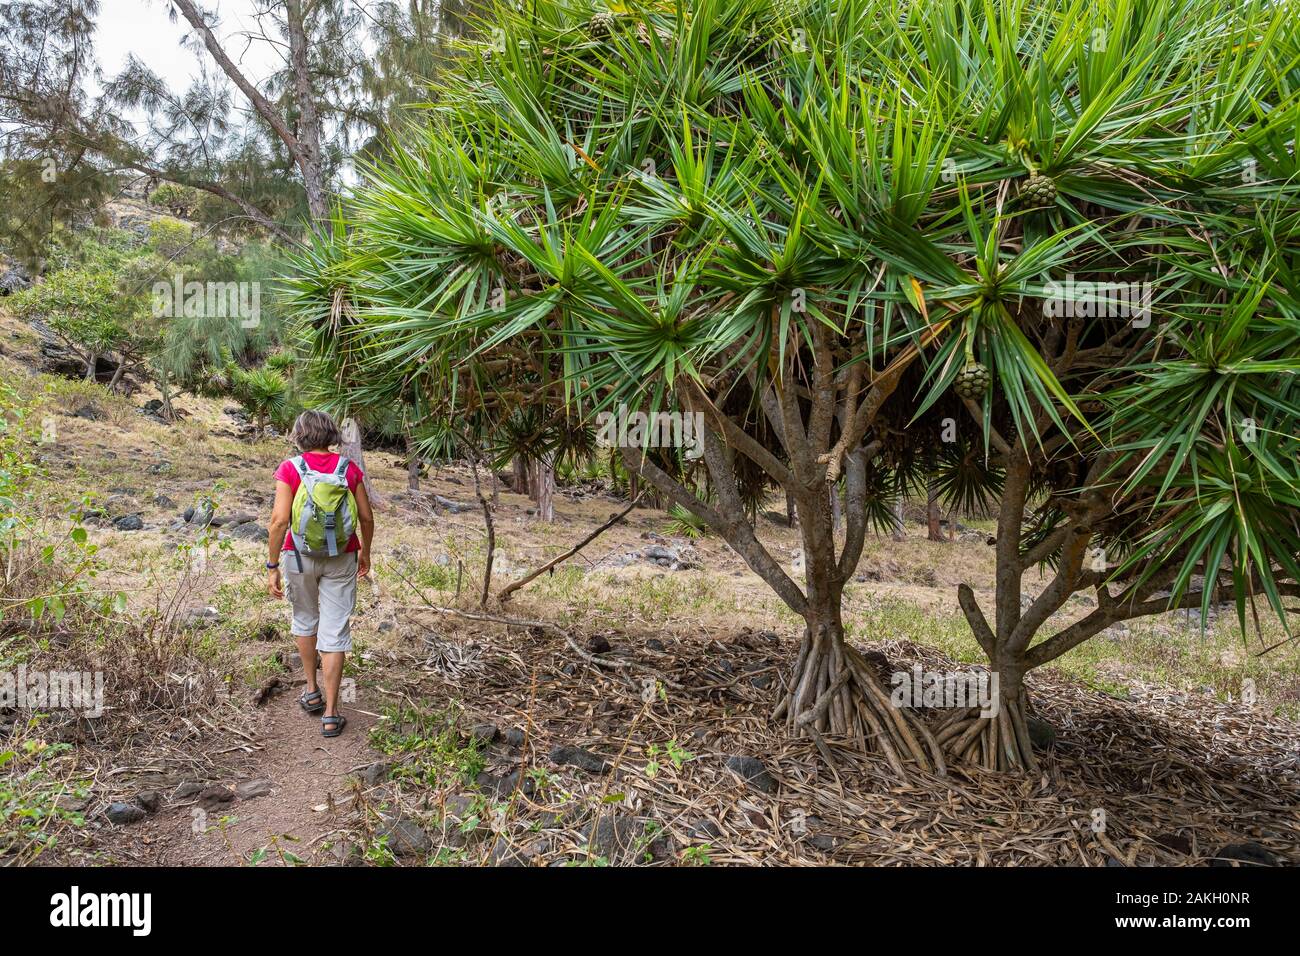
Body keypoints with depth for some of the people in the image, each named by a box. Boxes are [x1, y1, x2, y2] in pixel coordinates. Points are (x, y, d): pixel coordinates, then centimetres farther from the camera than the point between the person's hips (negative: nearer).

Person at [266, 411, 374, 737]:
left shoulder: (291, 468, -11)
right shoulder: (349, 468, -5)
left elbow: (280, 519, -18)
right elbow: (367, 517, 0)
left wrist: (272, 566, -11)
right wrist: (365, 551, 16)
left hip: (300, 556, 0)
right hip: (341, 559, 0)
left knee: (305, 619, 25)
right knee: (334, 633, 4)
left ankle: (312, 691, 35)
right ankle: (330, 714, 4)